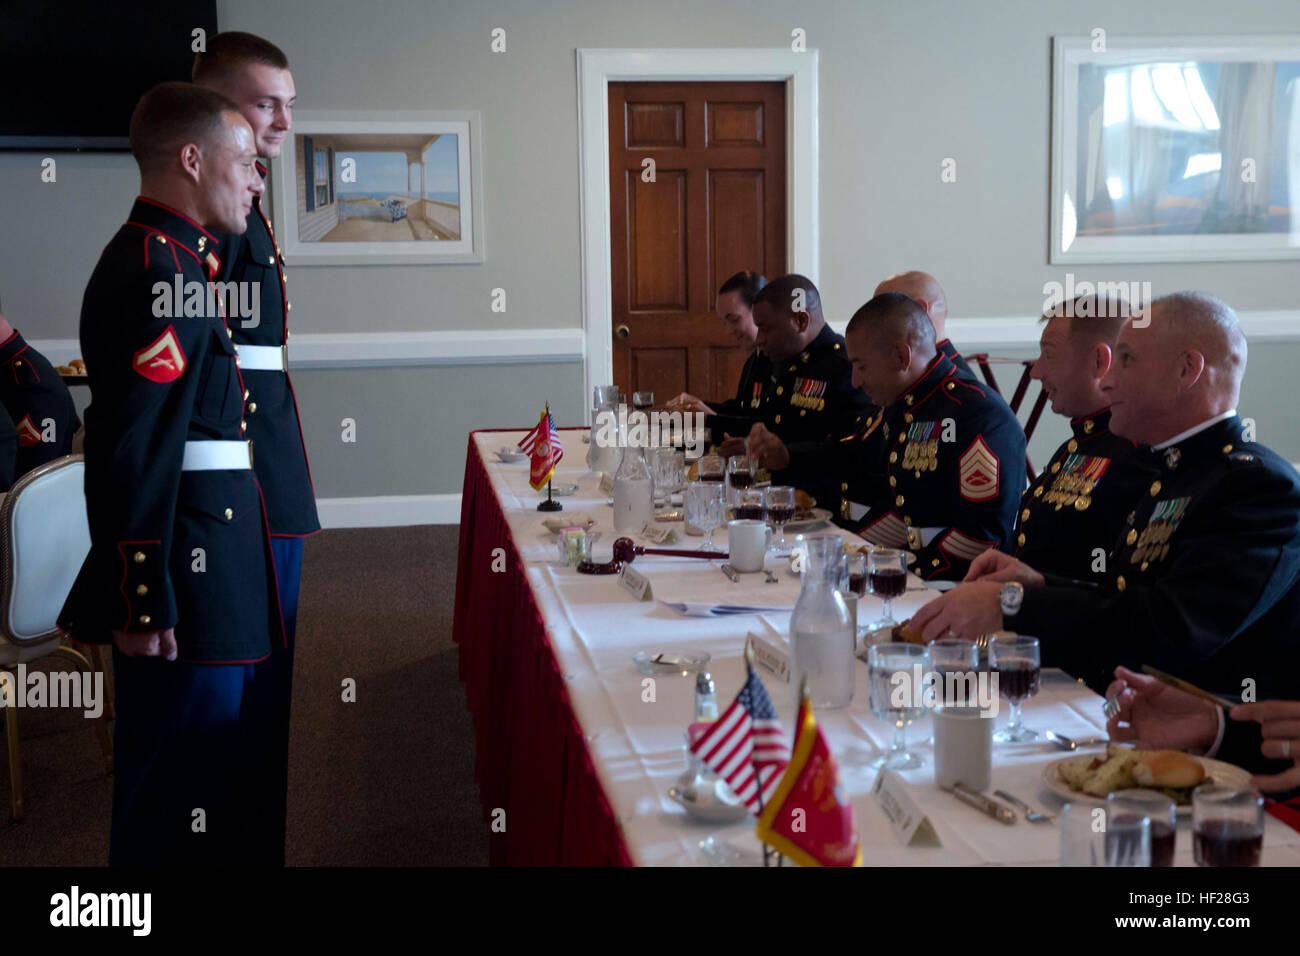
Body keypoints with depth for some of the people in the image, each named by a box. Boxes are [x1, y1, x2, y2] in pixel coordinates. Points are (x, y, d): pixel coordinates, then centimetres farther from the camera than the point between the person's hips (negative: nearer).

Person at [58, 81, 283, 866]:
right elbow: (130, 454, -23)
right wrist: (144, 607, -22)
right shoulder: (159, 276, -18)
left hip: (204, 582, 11)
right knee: (181, 816, -1)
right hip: (187, 594, -11)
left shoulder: (171, 264, 15)